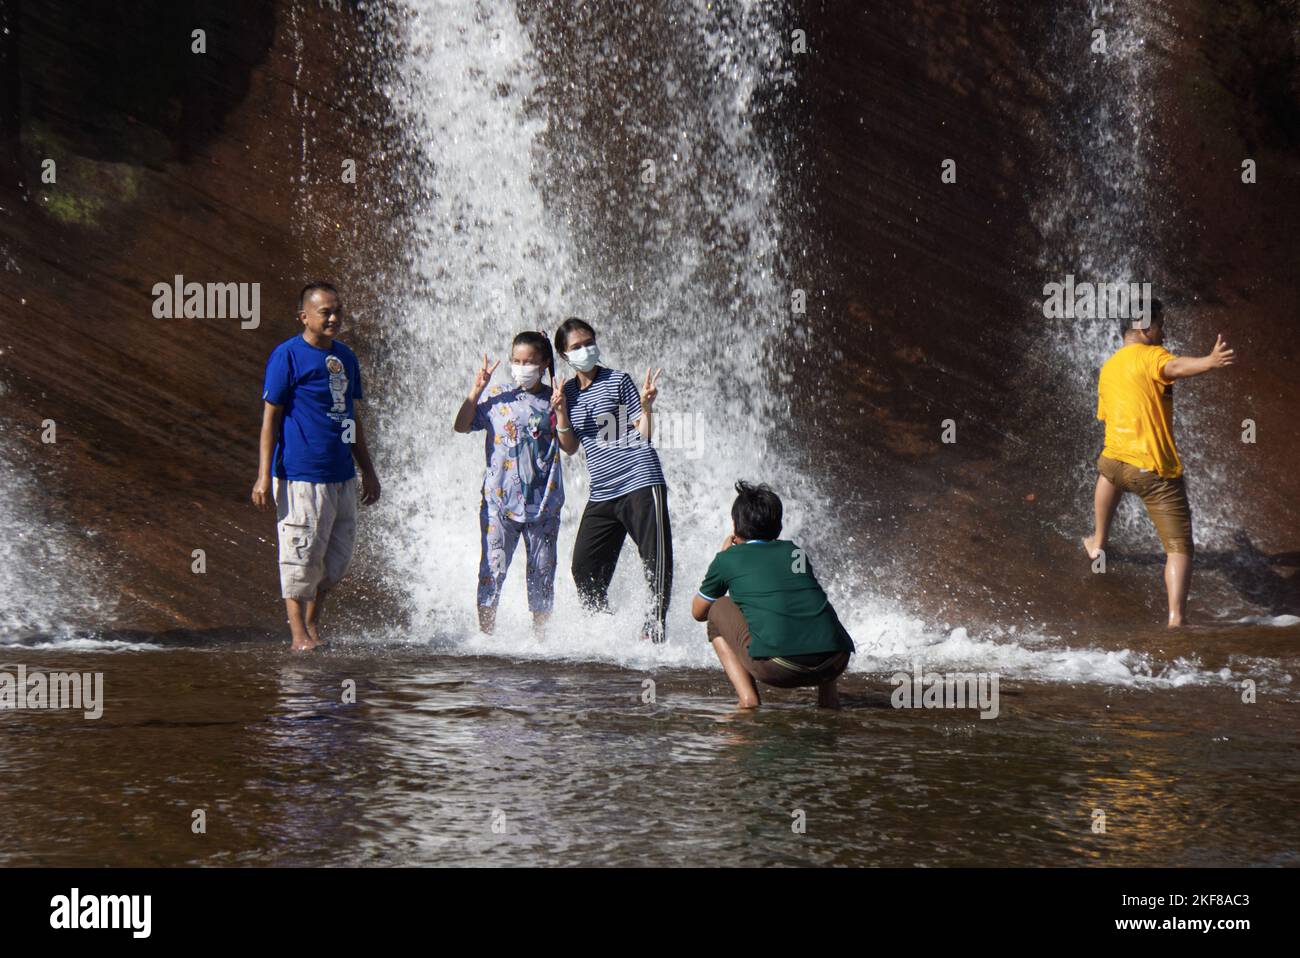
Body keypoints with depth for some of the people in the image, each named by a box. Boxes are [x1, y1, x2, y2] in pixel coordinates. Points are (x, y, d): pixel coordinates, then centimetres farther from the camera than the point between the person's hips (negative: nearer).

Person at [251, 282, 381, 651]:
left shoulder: (345, 357, 14)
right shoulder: (287, 356, -7)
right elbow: (270, 417, -8)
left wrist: (368, 471, 23)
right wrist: (264, 477, -12)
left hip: (342, 476, 7)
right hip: (301, 477, -7)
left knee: (338, 558, 12)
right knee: (302, 555, -4)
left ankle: (313, 623, 27)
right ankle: (300, 635, 5)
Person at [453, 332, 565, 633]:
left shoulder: (553, 399, 5)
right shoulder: (498, 397, 4)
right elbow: (461, 426, 3)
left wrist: (560, 409, -12)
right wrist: (476, 390, -4)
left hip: (543, 502, 1)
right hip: (499, 499, -1)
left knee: (542, 571, 6)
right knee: (493, 568, -4)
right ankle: (485, 630, 2)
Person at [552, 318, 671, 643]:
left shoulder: (617, 381, 0)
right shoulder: (567, 393, 13)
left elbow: (644, 436, -2)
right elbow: (570, 448, 10)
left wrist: (646, 405, -20)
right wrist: (561, 413, -3)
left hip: (640, 482, -5)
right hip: (601, 494, 5)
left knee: (657, 559, -10)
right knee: (585, 567, 5)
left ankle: (655, 629, -3)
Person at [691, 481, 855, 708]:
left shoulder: (728, 560, 14)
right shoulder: (796, 552, 25)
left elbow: (698, 612, 32)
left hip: (778, 668, -4)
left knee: (718, 610, 23)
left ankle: (747, 697, 5)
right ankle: (829, 694, 20)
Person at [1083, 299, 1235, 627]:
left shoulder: (1108, 369, 16)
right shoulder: (1151, 355, -8)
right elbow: (1175, 367, -32)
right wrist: (1209, 362, -51)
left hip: (1116, 462, 7)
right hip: (1156, 471, -7)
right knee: (1179, 548, -6)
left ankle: (1098, 542, 55)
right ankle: (1176, 617, -22)